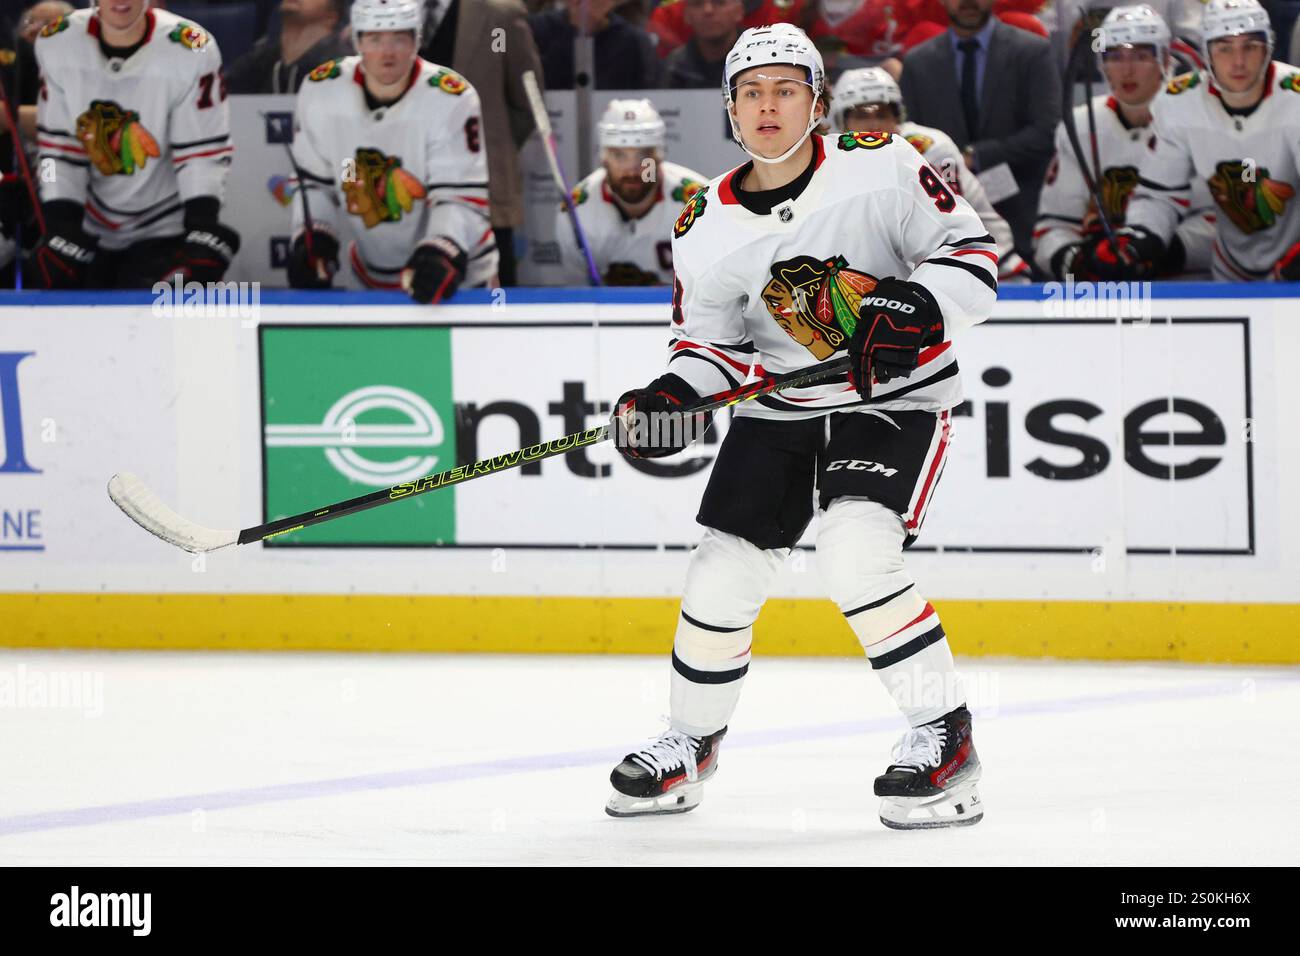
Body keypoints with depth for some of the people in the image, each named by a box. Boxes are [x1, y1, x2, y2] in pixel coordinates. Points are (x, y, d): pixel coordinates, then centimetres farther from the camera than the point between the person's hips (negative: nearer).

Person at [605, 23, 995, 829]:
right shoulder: (708, 229, -1)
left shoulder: (880, 168, -12)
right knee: (722, 575, 2)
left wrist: (918, 307, -29)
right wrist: (675, 397, -13)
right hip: (778, 411, 5)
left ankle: (945, 733, -14)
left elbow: (971, 250, -11)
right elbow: (713, 340, 7)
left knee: (856, 556, -26)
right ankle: (692, 742, 26)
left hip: (896, 399, -4)